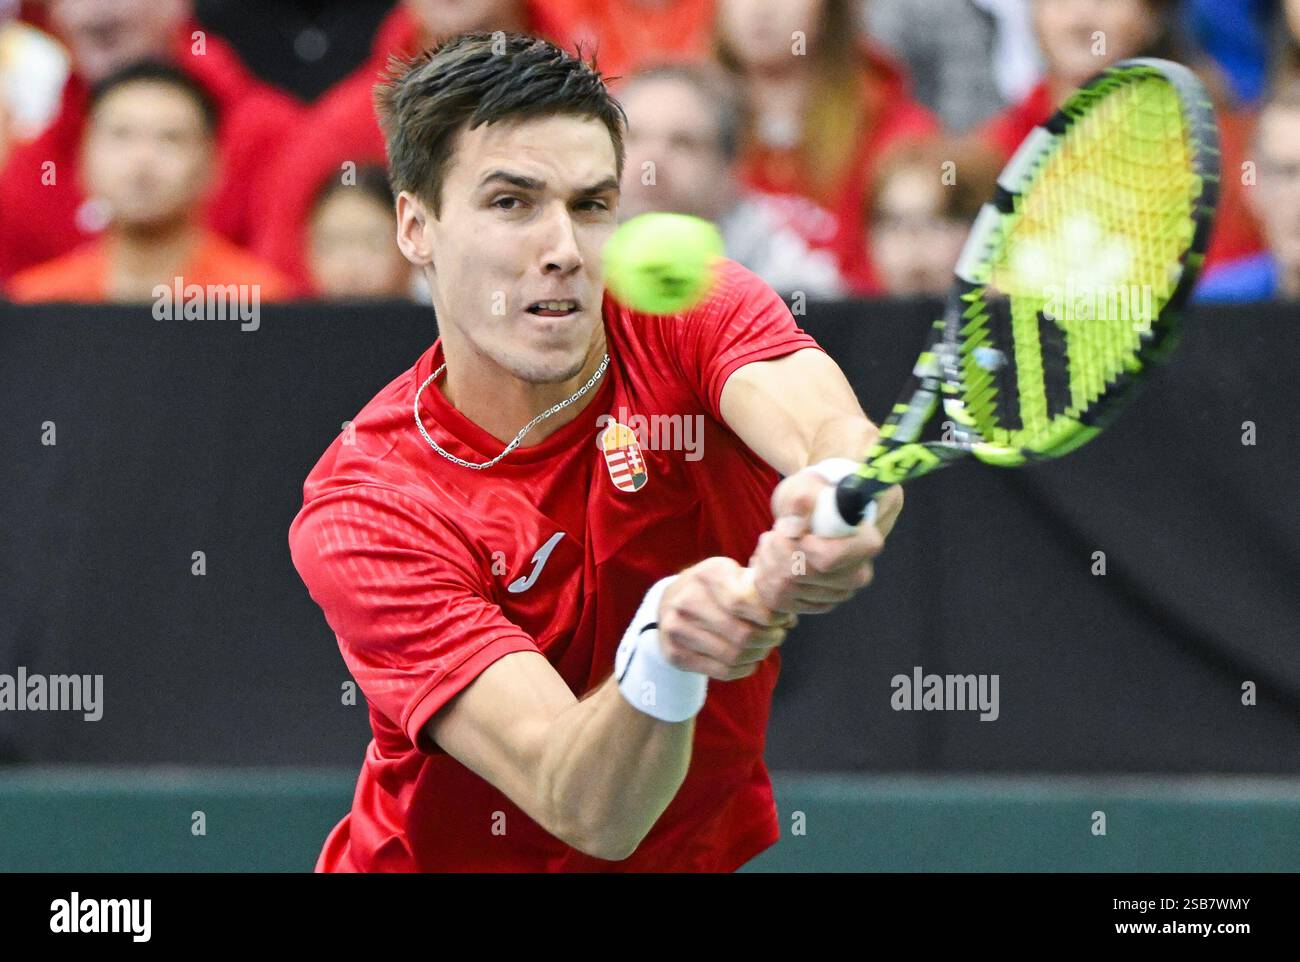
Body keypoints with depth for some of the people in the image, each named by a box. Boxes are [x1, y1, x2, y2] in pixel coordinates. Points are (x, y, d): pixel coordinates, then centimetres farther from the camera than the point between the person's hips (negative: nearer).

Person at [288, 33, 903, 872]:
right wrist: (663, 652, -45)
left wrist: (836, 499, -51)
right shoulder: (358, 512, -17)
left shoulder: (698, 314, -8)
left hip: (709, 851, 3)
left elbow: (836, 432, -30)